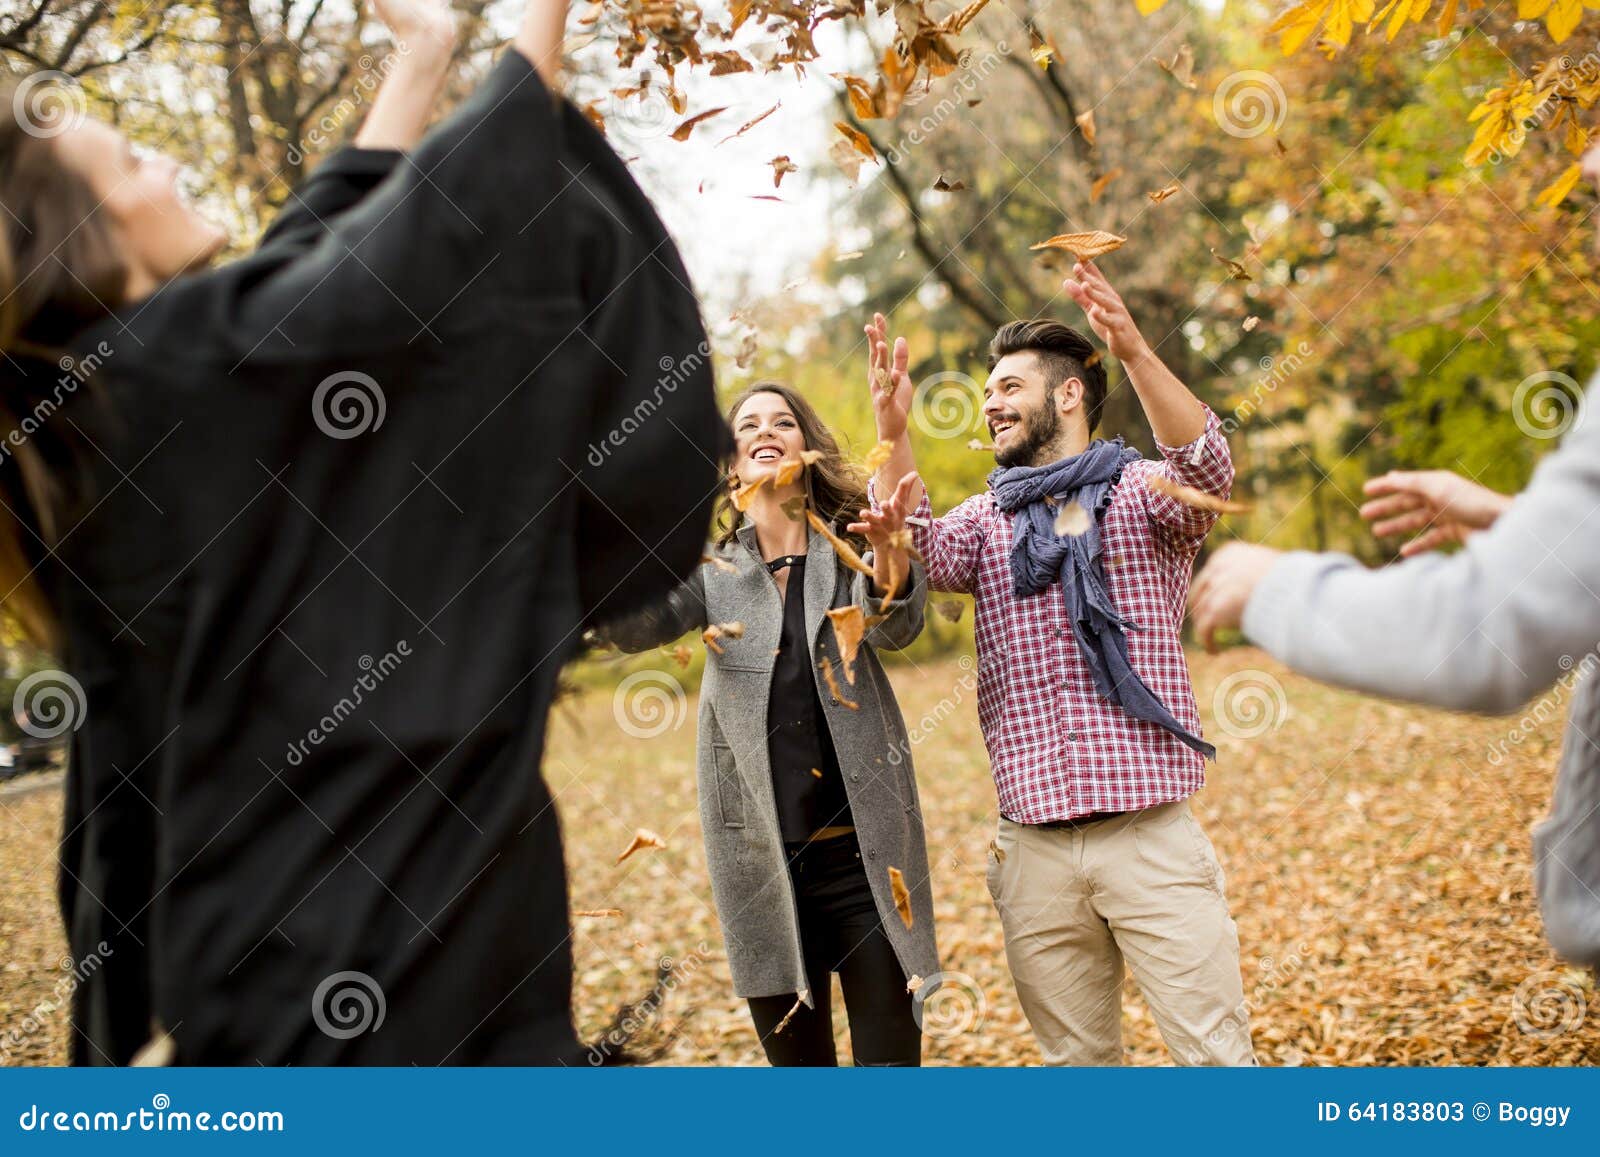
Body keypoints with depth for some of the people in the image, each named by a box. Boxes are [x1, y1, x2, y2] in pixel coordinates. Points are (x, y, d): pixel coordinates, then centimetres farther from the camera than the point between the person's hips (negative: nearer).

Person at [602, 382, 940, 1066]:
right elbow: (632, 627, -13)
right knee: (796, 1057, 11)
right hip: (763, 861, 2)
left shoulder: (850, 548, 3)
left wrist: (888, 547, -37)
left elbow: (895, 629, -16)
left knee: (891, 1058, -1)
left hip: (864, 853, -1)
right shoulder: (714, 569, 6)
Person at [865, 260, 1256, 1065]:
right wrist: (893, 433, -18)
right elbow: (920, 557, -4)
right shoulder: (987, 518, 16)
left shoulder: (1140, 493, 5)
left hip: (1151, 838, -3)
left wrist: (1134, 352, -32)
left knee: (1215, 1054, -3)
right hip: (1036, 850, 4)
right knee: (1076, 1060, 12)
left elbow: (1207, 473, -17)